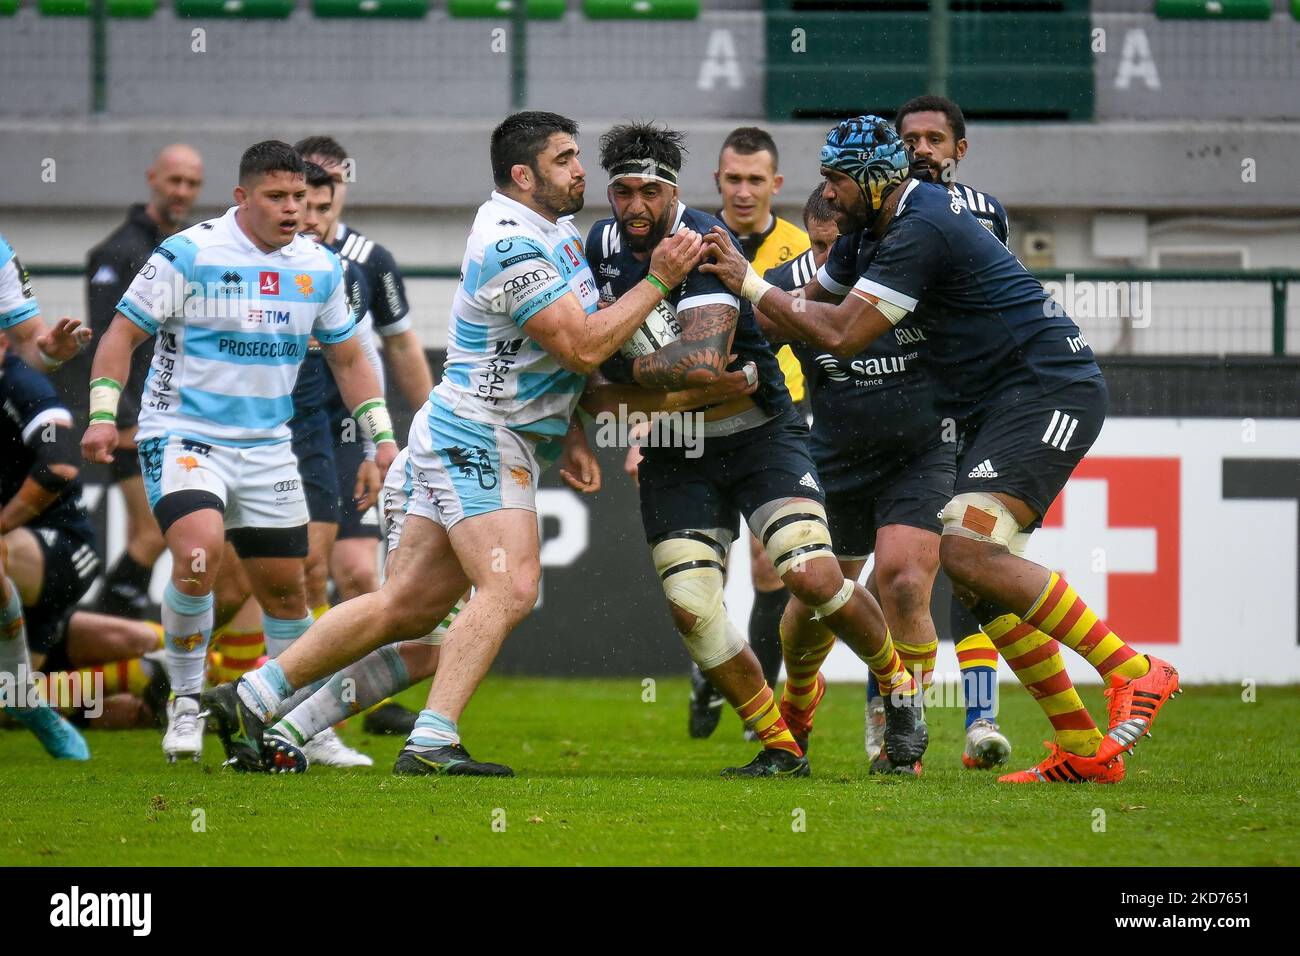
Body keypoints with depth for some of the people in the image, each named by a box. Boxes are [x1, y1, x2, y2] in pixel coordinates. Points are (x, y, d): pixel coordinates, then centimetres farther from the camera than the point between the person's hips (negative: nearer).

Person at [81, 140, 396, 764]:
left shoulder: (319, 266, 6)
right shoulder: (189, 253, -10)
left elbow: (347, 358, 18)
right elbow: (123, 333, -6)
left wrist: (382, 435, 10)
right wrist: (102, 415, -17)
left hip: (267, 448, 5)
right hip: (182, 434, -5)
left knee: (284, 586, 7)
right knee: (198, 552, -27)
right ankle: (185, 703, -12)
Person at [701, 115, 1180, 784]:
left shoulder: (920, 230, -17)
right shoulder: (878, 228, 15)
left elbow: (841, 335, -20)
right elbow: (812, 302, 24)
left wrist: (750, 285, -12)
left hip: (1047, 390, -11)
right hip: (997, 408, 11)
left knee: (968, 551, -23)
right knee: (977, 576, 3)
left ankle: (1134, 673, -18)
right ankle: (1082, 748, 3)